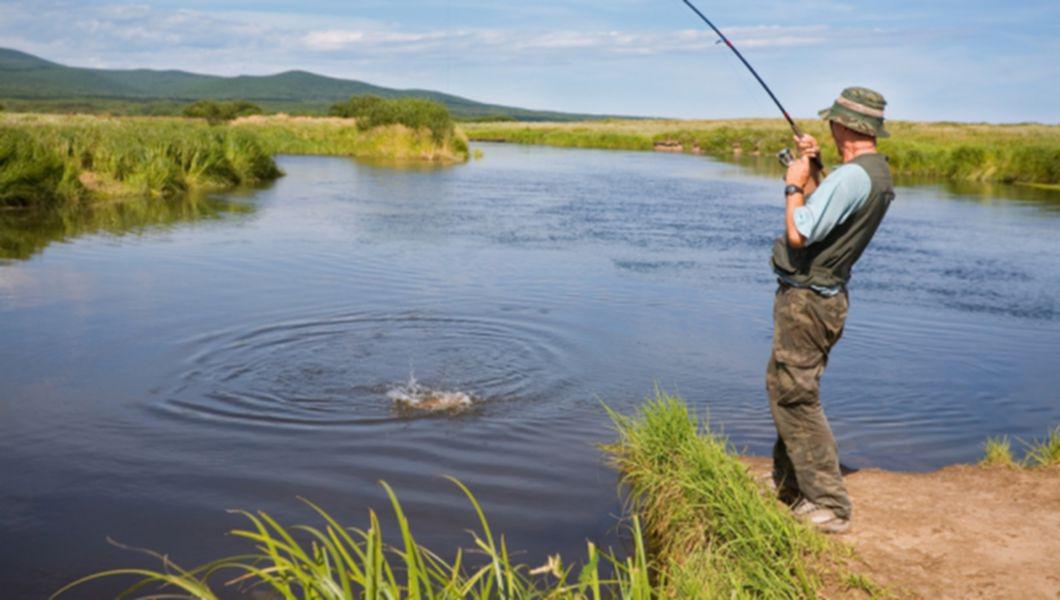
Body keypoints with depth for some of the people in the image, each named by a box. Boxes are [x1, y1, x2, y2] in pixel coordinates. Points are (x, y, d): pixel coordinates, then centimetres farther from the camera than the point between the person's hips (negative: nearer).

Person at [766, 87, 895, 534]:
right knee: (787, 389, 21)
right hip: (826, 297, 11)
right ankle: (789, 484, 33)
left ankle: (829, 506, -4)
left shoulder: (850, 176, -22)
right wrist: (811, 172, 13)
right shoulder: (879, 174, 10)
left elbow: (799, 234, -25)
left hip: (806, 299, -10)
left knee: (795, 397, -7)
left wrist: (794, 184, -10)